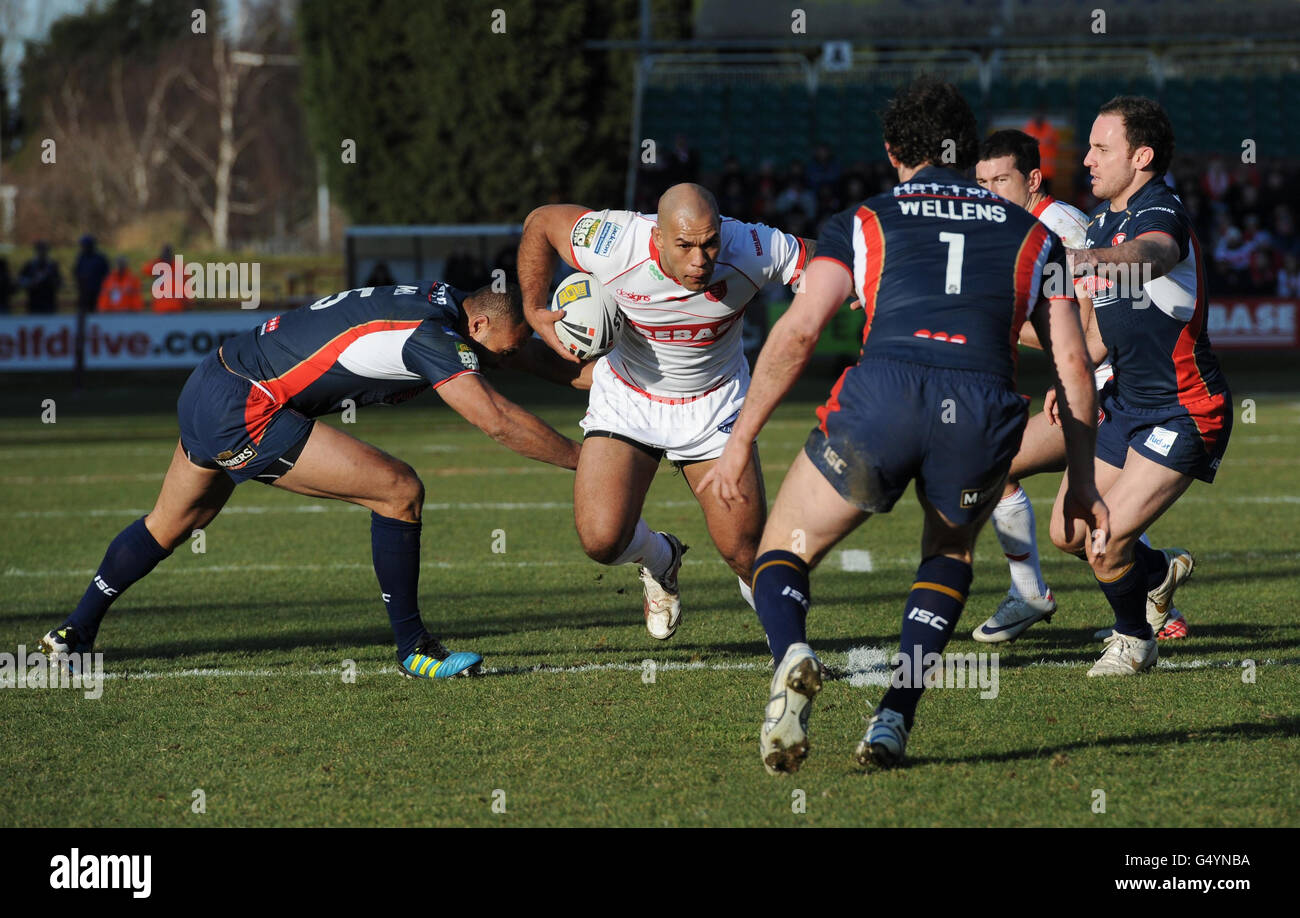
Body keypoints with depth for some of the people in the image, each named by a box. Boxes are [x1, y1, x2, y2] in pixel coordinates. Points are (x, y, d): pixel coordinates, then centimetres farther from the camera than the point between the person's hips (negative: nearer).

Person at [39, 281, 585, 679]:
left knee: (169, 525, 31)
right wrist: (584, 459, -19)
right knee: (399, 492, -12)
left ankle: (73, 633, 45)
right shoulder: (433, 335, -21)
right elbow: (498, 422, -25)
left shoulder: (444, 300, 5)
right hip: (243, 416, -10)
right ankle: (412, 649, -2)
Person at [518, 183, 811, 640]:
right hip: (627, 397, 0)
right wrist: (534, 311, -10)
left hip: (714, 405, 0)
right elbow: (541, 222, -11)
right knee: (602, 539, -18)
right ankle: (659, 559, 21)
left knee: (745, 551, -8)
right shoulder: (614, 246, -30)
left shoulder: (753, 249, -28)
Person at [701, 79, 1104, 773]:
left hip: (881, 393, -1)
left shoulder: (862, 223, 21)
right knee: (950, 551, 32)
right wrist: (1081, 482, 25)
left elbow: (798, 330, 8)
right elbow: (1072, 362, 20)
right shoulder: (1030, 233, 27)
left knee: (783, 554, 17)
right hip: (984, 414, 2)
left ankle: (791, 654, -18)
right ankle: (893, 718, 13)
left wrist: (739, 442, 10)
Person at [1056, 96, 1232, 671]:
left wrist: (1080, 258, -66)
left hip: (1183, 413, -9)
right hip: (1125, 402, 9)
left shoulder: (1160, 213, -20)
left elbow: (1148, 257, -48)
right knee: (1068, 532, 9)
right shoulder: (1103, 221, 9)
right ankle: (1161, 572, 37)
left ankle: (1133, 639, 15)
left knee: (1107, 542, -14)